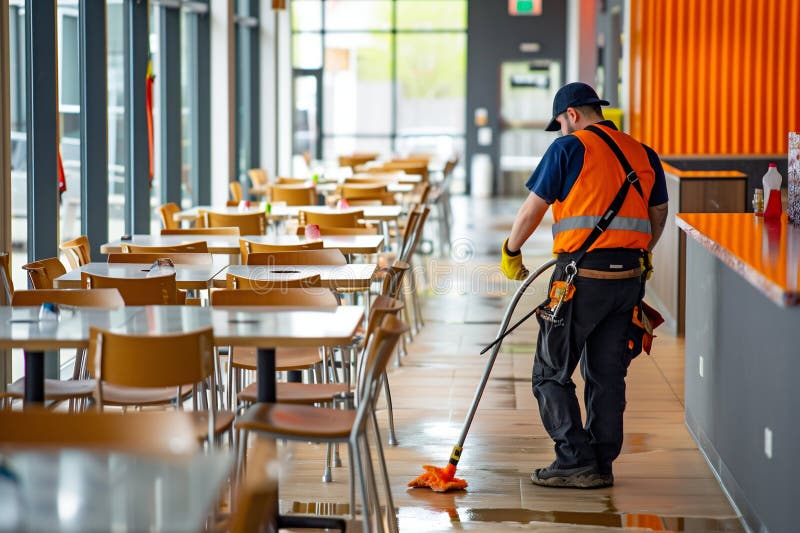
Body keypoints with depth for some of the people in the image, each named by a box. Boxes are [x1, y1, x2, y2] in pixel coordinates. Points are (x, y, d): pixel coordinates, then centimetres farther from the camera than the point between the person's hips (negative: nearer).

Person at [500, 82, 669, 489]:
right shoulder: (644, 155, 13)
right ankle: (602, 464, 15)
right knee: (608, 375, 12)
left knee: (551, 373, 3)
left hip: (581, 276, -6)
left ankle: (575, 461, -3)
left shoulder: (569, 148, -4)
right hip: (628, 279, 6)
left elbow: (532, 210, -3)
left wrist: (511, 252, 12)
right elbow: (658, 216, 21)